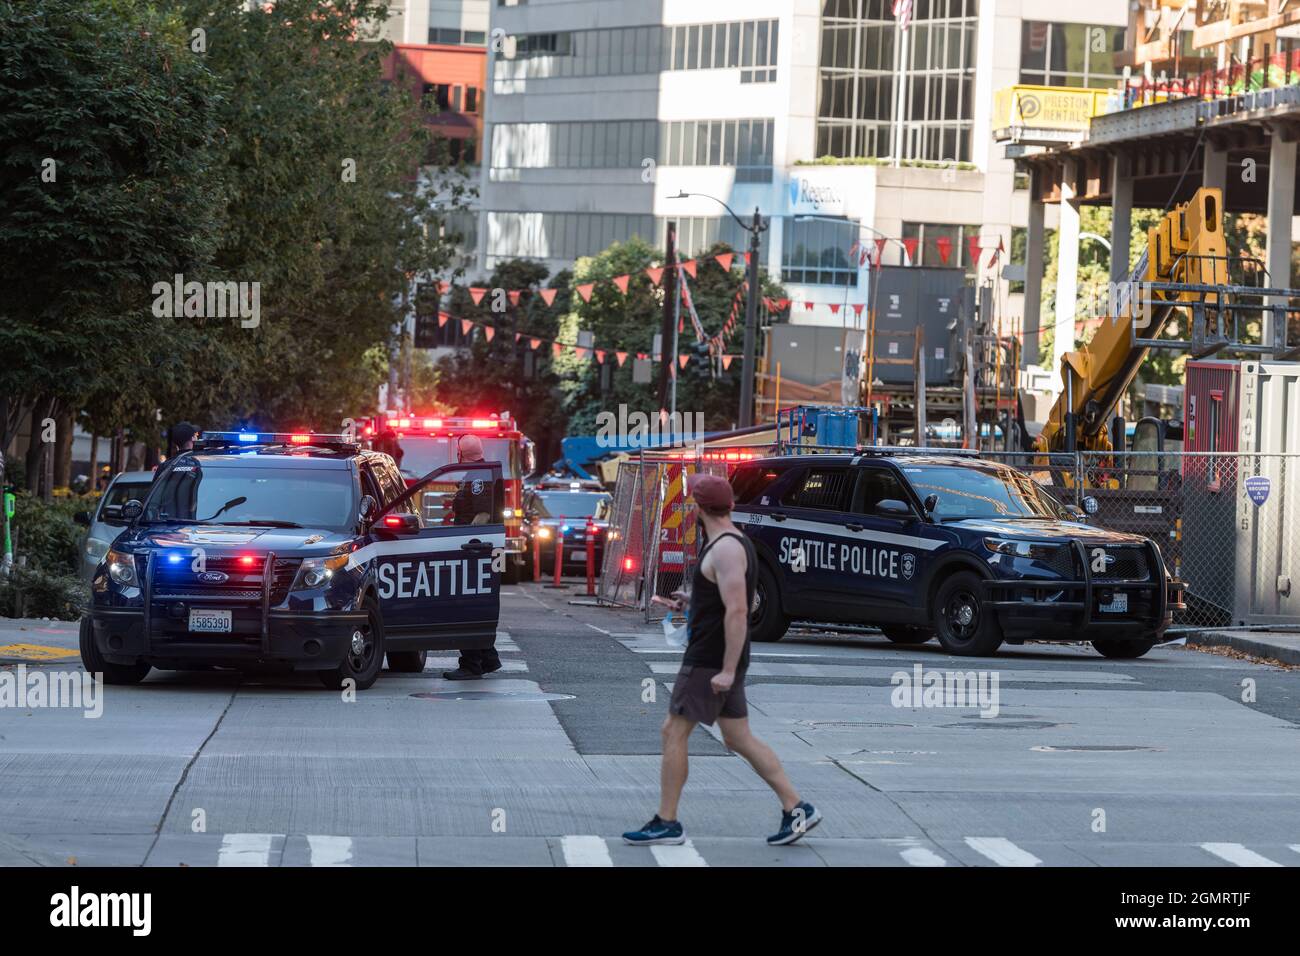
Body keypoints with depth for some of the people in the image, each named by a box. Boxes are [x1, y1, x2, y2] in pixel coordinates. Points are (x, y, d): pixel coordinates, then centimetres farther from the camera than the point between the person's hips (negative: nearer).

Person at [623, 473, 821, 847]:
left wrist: (727, 670, -27)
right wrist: (693, 600, 20)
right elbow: (735, 601, 26)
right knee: (738, 739, 10)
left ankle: (667, 823, 1)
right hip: (722, 661, 10)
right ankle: (795, 808, 7)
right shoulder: (733, 544, 14)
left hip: (710, 662, -10)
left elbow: (737, 611, -25)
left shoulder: (726, 549, -18)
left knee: (674, 733, -3)